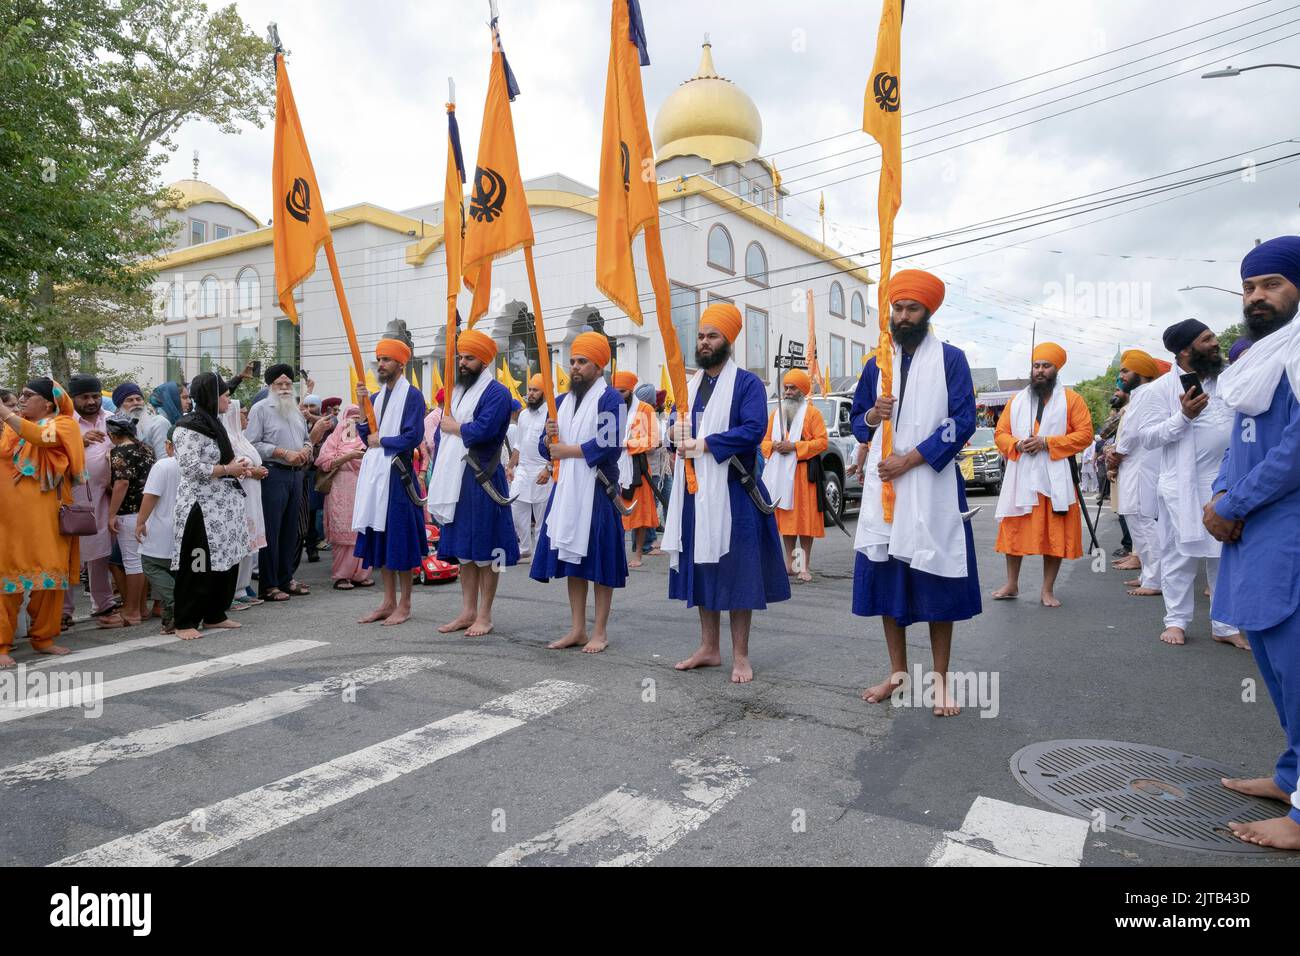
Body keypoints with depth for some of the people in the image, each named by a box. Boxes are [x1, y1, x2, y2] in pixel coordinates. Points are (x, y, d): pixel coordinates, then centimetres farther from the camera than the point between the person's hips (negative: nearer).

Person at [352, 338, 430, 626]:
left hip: (398, 475, -7)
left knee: (400, 538, -2)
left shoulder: (412, 395, -6)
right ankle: (388, 602, 19)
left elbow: (413, 437, -15)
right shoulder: (377, 396, 16)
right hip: (375, 473, 7)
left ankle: (404, 604, 9)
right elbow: (366, 435, 13)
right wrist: (362, 406, 1)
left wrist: (381, 441, -4)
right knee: (379, 538, 9)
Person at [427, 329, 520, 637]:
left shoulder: (496, 392, -7)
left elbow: (482, 430, -22)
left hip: (481, 479, -8)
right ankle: (467, 611, 19)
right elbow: (443, 433, 21)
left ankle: (484, 616, 7)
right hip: (453, 478, 8)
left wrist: (454, 427, -5)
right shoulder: (456, 391, 19)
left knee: (484, 549, -1)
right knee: (462, 548, 11)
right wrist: (437, 477, 12)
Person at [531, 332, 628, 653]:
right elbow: (545, 447, 17)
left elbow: (610, 445, -19)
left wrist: (568, 450, -12)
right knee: (571, 558, 10)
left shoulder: (610, 397, -6)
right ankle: (578, 629, 19)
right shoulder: (563, 400, 17)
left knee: (599, 559, 0)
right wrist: (549, 437, -6)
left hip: (596, 490, -7)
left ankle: (600, 631, 11)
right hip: (566, 488, 7)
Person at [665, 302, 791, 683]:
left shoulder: (747, 382, -5)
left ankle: (740, 656, 9)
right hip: (693, 491, 7)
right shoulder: (689, 383, 16)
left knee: (735, 571, -1)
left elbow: (753, 429, -18)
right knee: (700, 569, 11)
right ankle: (709, 648, 22)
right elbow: (678, 425, 23)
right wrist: (677, 431, -2)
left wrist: (702, 444, -19)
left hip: (731, 491, -6)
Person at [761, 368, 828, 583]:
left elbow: (822, 442, -8)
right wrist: (774, 445, -5)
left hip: (803, 472, -5)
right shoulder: (776, 413, 17)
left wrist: (794, 446, -16)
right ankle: (789, 562, 15)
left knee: (804, 517, -5)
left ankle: (805, 566, 0)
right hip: (780, 472, 5)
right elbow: (765, 441, 18)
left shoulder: (812, 412, 1)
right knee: (785, 516, 7)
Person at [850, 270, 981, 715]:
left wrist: (908, 460, -13)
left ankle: (941, 678, 12)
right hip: (882, 484, 4)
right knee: (885, 574, 6)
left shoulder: (951, 359, 1)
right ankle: (898, 670, 19)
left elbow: (962, 422, -7)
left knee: (935, 579, -1)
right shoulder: (877, 363, 13)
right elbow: (856, 419, 17)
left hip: (932, 485, -4)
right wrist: (873, 415, -7)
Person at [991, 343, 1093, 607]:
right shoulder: (1016, 400, 12)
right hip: (1020, 477, 3)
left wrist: (1047, 442, -15)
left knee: (1055, 534, 1)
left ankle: (1048, 589, 13)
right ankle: (1011, 584, 19)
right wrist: (1016, 444, -11)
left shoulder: (1071, 399, 2)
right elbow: (1000, 433, 11)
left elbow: (1085, 434, -5)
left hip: (1055, 478, -3)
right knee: (1014, 531, 7)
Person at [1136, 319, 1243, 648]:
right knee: (1180, 556, 3)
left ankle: (1225, 625, 18)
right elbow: (1147, 437, -9)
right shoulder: (1163, 387, -4)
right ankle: (1176, 620, 15)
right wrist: (1184, 416, -20)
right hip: (1183, 487, -4)